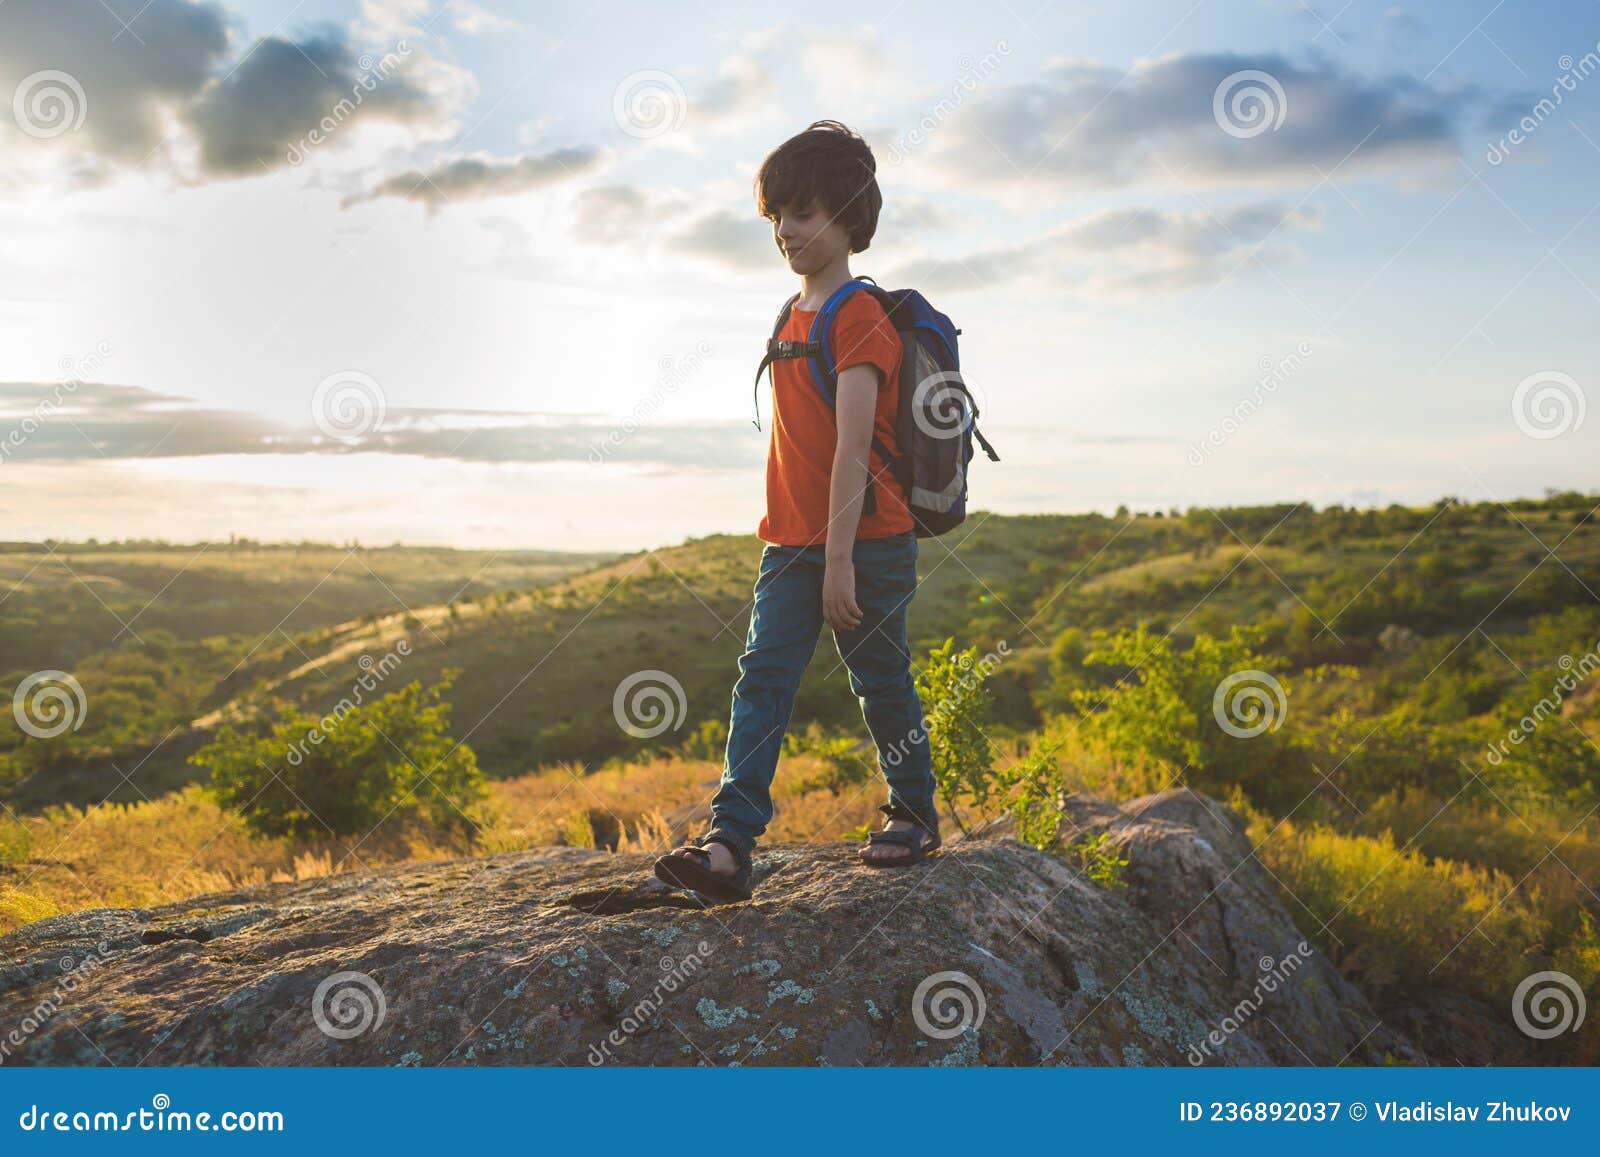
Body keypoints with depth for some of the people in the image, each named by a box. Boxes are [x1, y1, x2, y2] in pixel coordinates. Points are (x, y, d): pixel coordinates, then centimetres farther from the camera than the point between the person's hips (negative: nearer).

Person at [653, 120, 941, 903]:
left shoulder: (860, 317, -12)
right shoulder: (792, 316, 14)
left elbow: (853, 446, -19)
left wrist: (839, 561, -23)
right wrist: (803, 550, 19)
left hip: (868, 542, -7)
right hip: (790, 543, 7)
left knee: (882, 683, 6)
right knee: (762, 678, -3)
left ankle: (914, 815, 26)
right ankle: (730, 843, -7)